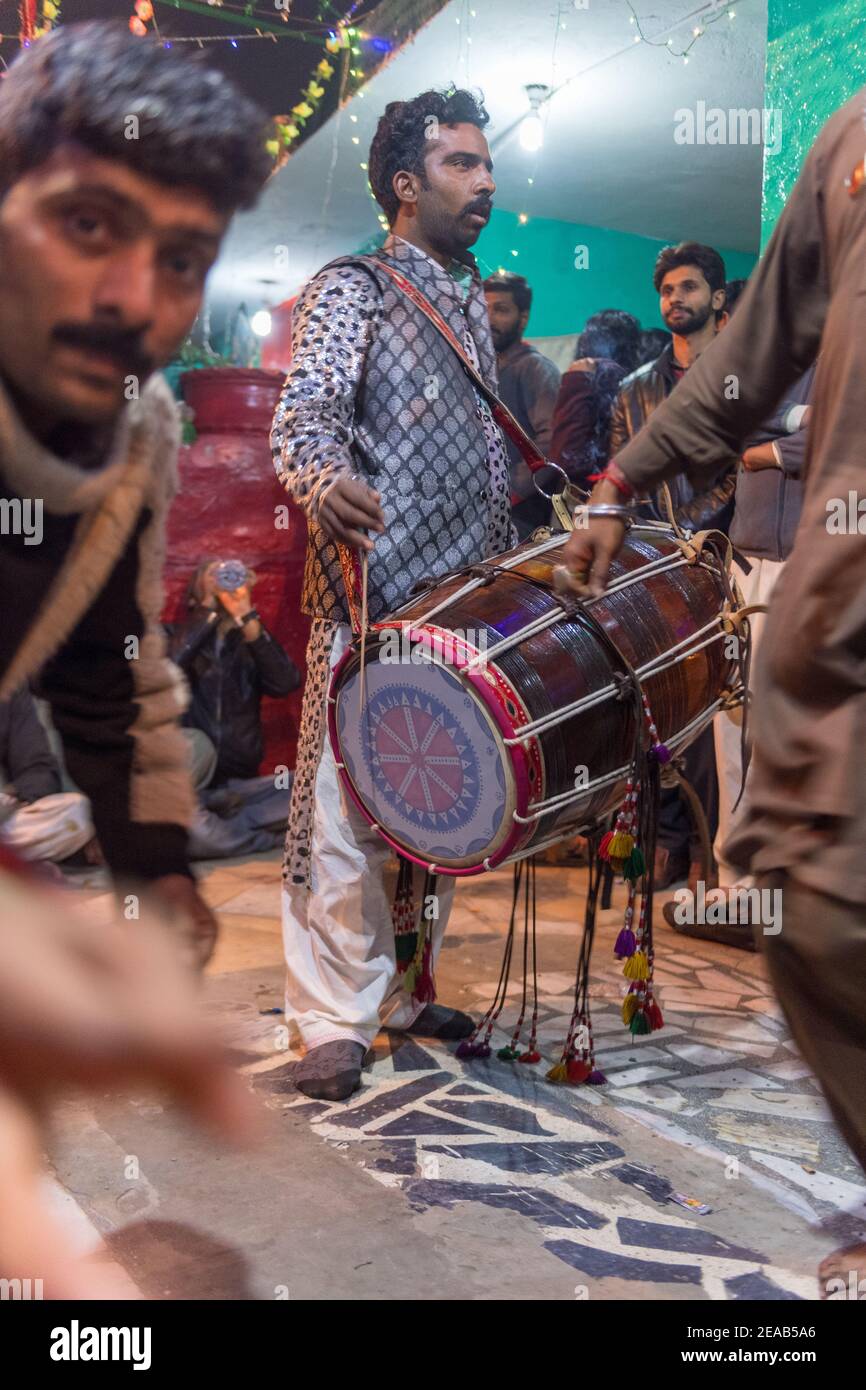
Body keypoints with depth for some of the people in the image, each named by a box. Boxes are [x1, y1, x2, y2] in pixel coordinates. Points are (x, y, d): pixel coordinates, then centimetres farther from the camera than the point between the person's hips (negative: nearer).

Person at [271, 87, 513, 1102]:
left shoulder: (472, 303, 22)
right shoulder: (351, 290, 0)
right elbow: (300, 420, -16)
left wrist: (507, 565, 21)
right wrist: (326, 481, -38)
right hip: (373, 600, -7)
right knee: (348, 808, -6)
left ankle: (405, 990, 24)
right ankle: (335, 1019, 5)